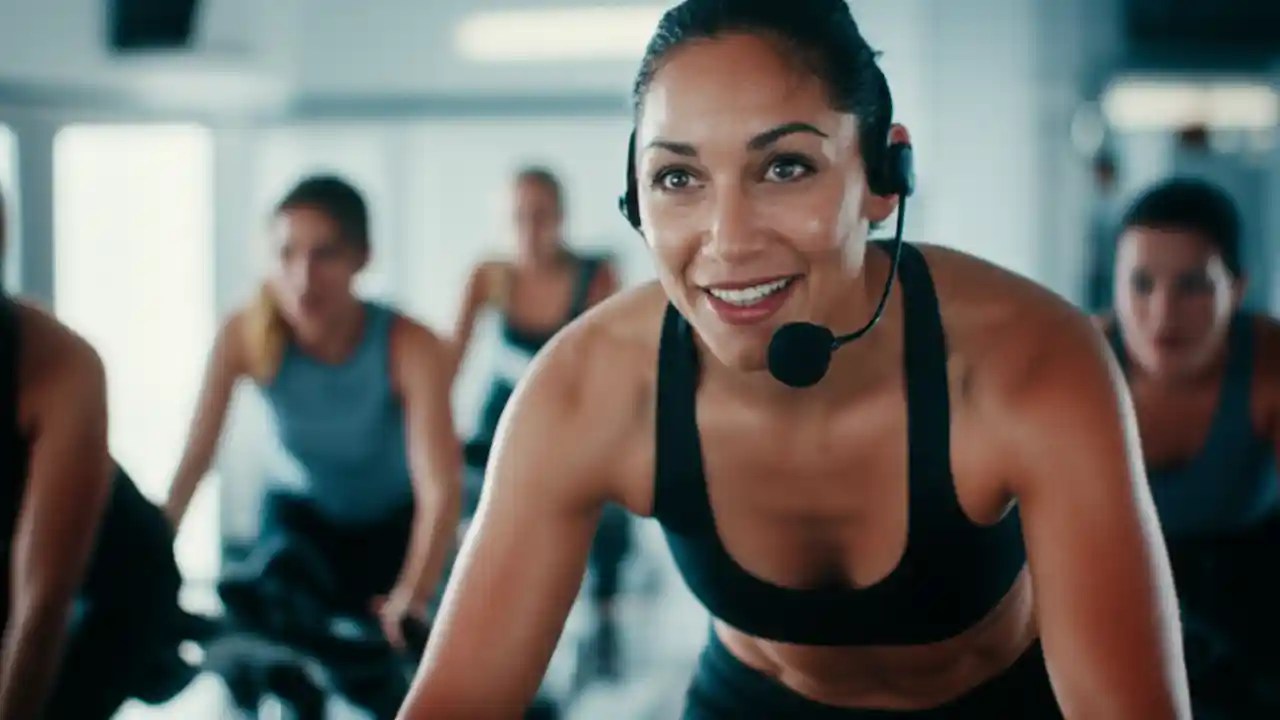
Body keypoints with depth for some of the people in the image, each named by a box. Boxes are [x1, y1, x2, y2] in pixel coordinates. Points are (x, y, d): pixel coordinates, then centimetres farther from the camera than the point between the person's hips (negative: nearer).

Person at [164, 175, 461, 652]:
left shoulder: (410, 348, -36)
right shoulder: (246, 337, -30)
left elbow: (440, 488, -45)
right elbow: (194, 458, -25)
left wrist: (414, 594, -60)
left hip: (391, 518, 0)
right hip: (297, 509, 1)